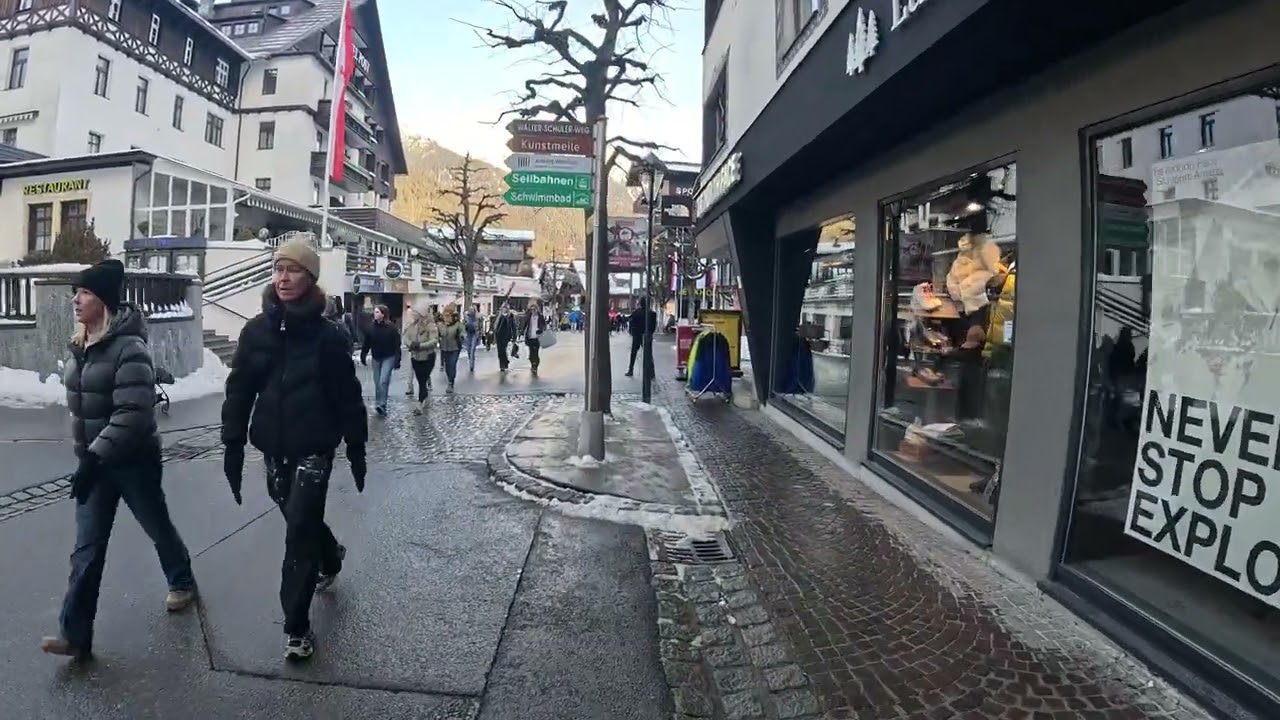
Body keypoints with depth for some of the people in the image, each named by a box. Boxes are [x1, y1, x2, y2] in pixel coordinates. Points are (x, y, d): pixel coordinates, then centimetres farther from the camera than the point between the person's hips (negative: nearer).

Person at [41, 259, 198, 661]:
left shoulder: (129, 348, -21)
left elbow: (132, 415, -28)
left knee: (158, 528, 14)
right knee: (87, 547, 5)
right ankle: (75, 634, 10)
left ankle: (182, 583, 39)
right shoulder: (82, 346, 5)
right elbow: (82, 406, 17)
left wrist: (94, 458, -30)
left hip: (134, 461, -7)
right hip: (94, 461, 7)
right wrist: (87, 457, 19)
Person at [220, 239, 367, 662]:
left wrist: (356, 448, -3)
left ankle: (297, 627, 7)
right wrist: (232, 445, 0)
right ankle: (330, 557, 52)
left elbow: (347, 396, -5)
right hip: (273, 447, 4)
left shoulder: (326, 335, -8)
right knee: (300, 520, 20)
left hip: (314, 448, -4)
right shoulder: (256, 330, 1)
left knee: (299, 530, -5)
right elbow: (239, 391, 3)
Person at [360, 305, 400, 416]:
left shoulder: (391, 327, -11)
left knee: (383, 381, -14)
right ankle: (378, 404, 22)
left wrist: (397, 360, -16)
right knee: (377, 383, 10)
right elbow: (366, 343, 5)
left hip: (388, 358, -4)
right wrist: (363, 356, 3)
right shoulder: (371, 327, 0)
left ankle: (382, 405, -9)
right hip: (376, 358, 5)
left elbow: (397, 344, -12)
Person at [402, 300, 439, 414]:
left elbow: (434, 341, -24)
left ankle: (420, 404, -2)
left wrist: (420, 345, -33)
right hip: (415, 357, 5)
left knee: (423, 381, -5)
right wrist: (410, 344, -23)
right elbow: (406, 337, -1)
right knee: (420, 380, 15)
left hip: (428, 357, -5)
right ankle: (425, 401, 34)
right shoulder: (411, 324, 0)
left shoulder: (431, 326, -16)